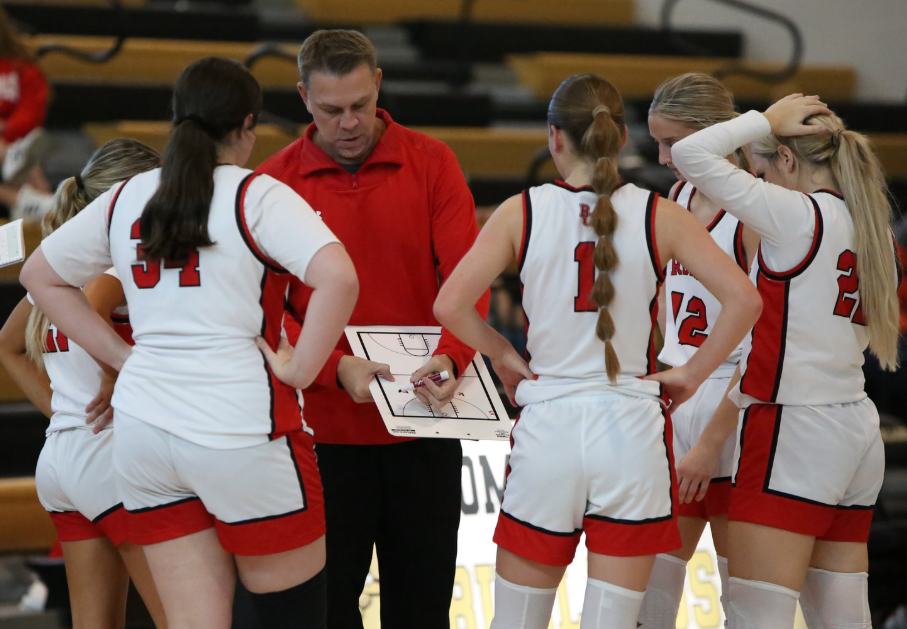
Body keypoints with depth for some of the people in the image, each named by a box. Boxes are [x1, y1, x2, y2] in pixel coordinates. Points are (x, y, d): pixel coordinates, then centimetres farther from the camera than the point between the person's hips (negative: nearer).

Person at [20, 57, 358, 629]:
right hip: (240, 425, -5)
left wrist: (122, 357, 16)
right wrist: (300, 369, -10)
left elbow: (41, 276, 22)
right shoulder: (256, 196, -6)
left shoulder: (125, 200, 12)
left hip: (143, 426, 6)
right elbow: (337, 277, -21)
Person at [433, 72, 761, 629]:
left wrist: (503, 356, 7)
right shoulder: (658, 216, -1)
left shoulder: (522, 212, -1)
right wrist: (691, 374, 1)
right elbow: (743, 299, -9)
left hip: (548, 424, 0)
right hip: (631, 431, 0)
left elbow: (450, 305, -9)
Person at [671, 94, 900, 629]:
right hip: (856, 429, 9)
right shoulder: (866, 225, 14)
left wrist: (768, 120, -1)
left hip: (795, 433, -9)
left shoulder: (798, 215, -11)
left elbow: (690, 154, -14)